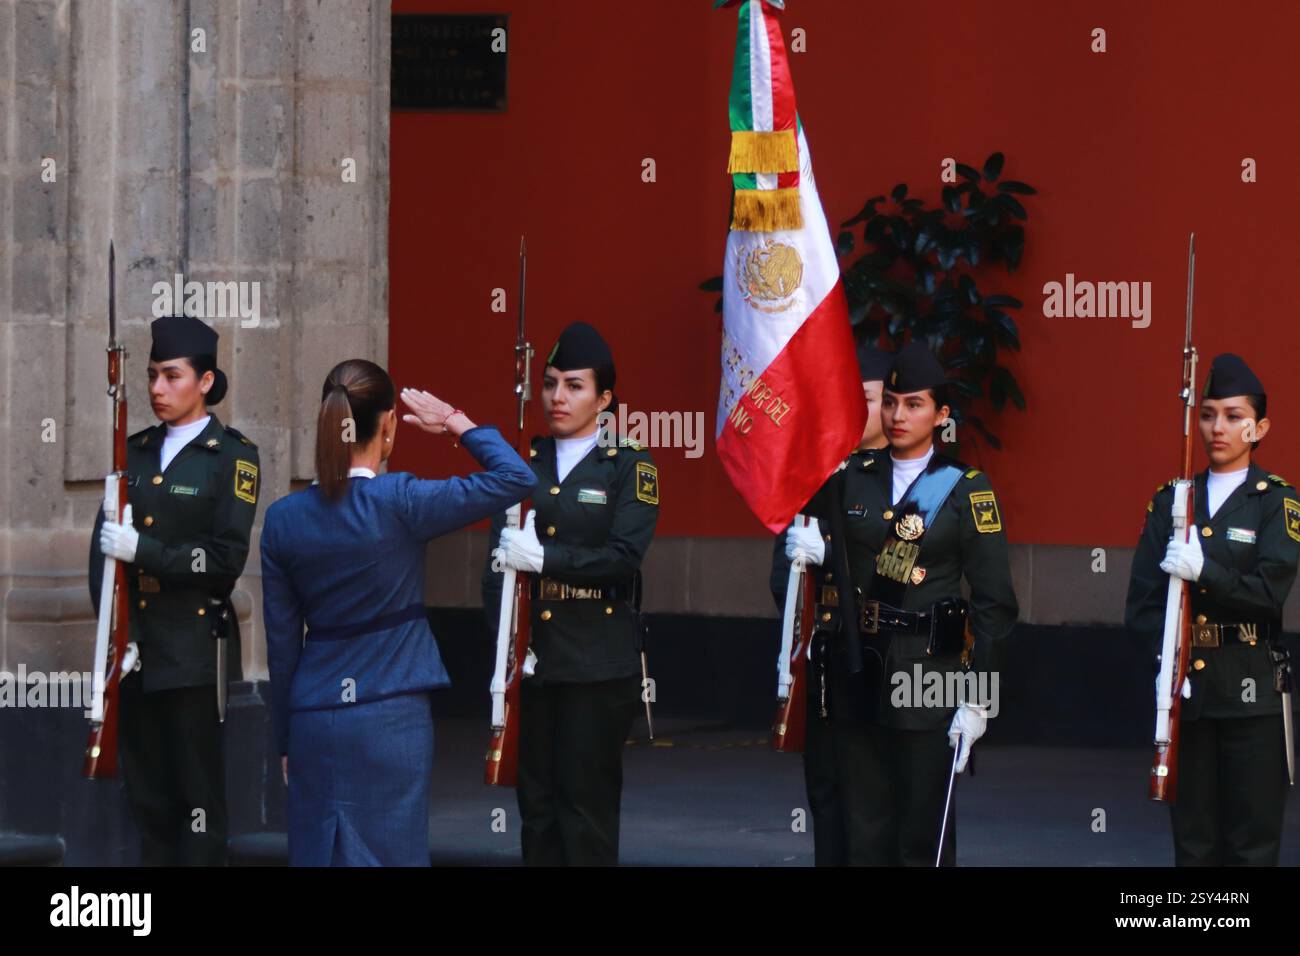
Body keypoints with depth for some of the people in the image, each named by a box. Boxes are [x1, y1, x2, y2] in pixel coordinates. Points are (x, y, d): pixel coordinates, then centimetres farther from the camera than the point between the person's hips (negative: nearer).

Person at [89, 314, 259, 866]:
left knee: (198, 794, -1)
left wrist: (141, 548, -18)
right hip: (136, 650, 5)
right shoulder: (135, 452, 12)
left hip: (194, 653, -5)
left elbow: (227, 557, -13)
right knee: (146, 794, 8)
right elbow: (103, 545, 7)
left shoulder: (232, 456, -3)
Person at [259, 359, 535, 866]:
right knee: (386, 855, -1)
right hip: (390, 717, -4)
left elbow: (281, 644, 7)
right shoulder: (399, 502, -13)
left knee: (316, 853, 9)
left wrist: (285, 740, 16)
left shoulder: (283, 518, 1)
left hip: (314, 720, 4)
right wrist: (456, 422, 6)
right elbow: (515, 478, -8)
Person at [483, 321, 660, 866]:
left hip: (598, 666, -4)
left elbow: (625, 557, -12)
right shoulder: (523, 465, 12)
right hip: (531, 664, 4)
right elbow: (497, 563, 7)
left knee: (587, 806, -4)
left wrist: (544, 558, -21)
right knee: (537, 804, 6)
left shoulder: (630, 468, 1)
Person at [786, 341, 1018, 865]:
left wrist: (976, 701, -11)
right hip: (864, 676, 4)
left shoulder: (967, 488, -2)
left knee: (924, 836, -2)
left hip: (931, 681, -4)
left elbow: (994, 602, -5)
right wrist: (811, 548, -5)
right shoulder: (854, 480, 9)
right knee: (869, 831, 7)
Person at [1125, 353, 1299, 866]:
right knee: (1193, 841, 6)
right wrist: (1166, 663, -9)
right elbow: (1142, 599, 5)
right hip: (1184, 688, 3)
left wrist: (1203, 571, -23)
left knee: (1252, 842, -2)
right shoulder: (1170, 500, 11)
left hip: (1251, 690, -3)